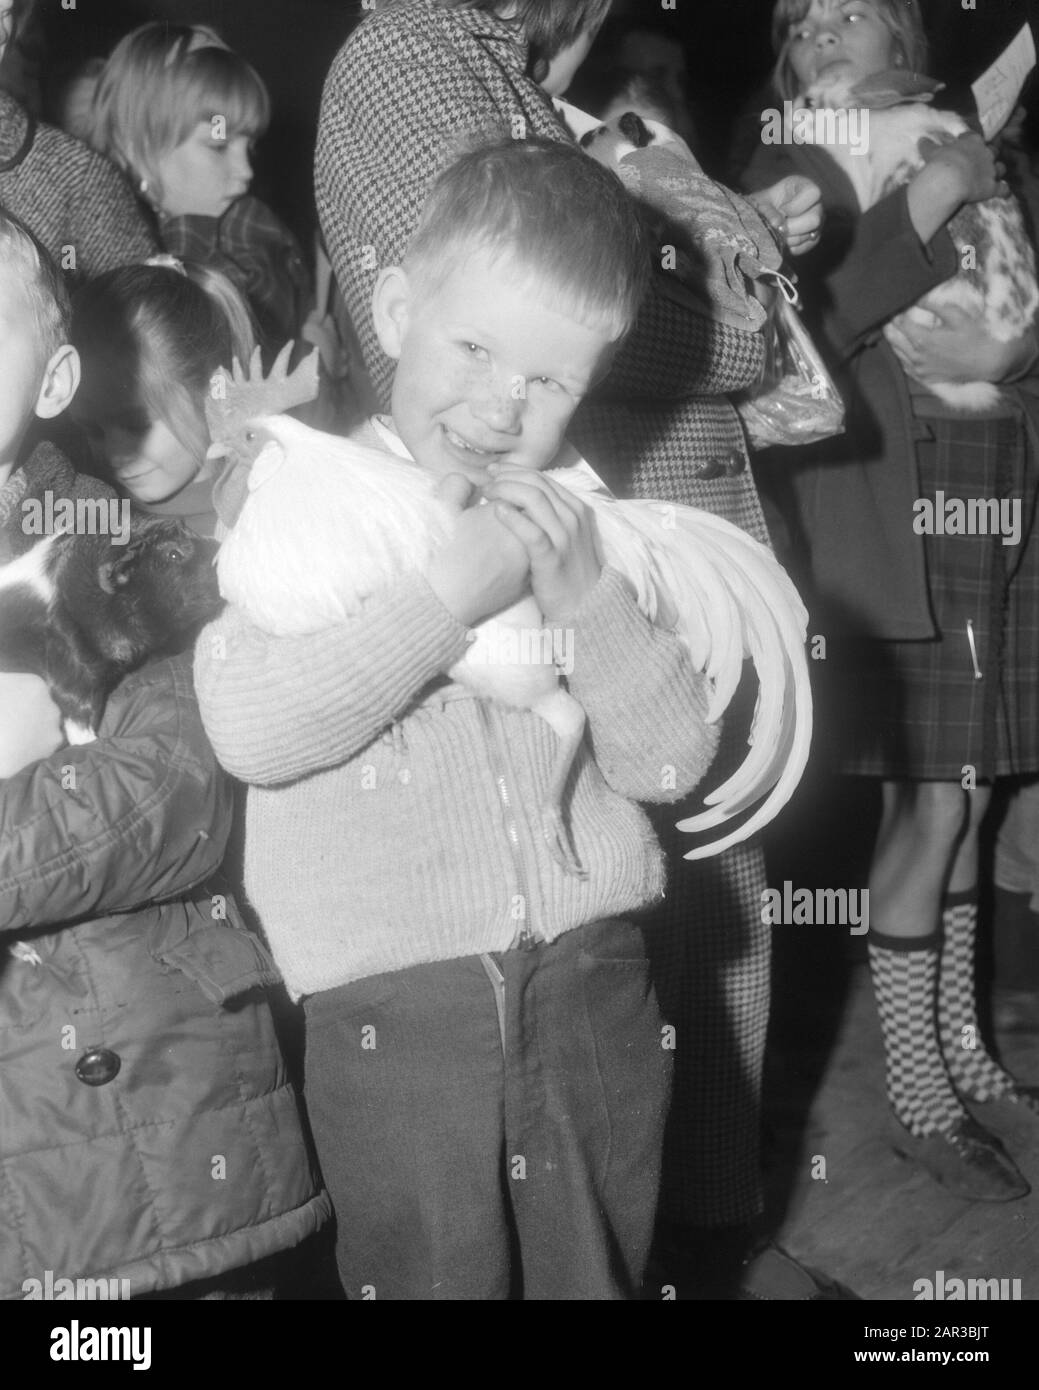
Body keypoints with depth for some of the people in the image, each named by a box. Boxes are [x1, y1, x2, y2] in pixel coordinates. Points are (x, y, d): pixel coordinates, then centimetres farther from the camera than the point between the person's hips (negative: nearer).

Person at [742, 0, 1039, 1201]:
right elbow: (788, 332, -16)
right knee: (928, 810, -4)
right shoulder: (790, 174, 1)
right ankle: (916, 1101, 7)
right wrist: (926, 201, -16)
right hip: (888, 518, -5)